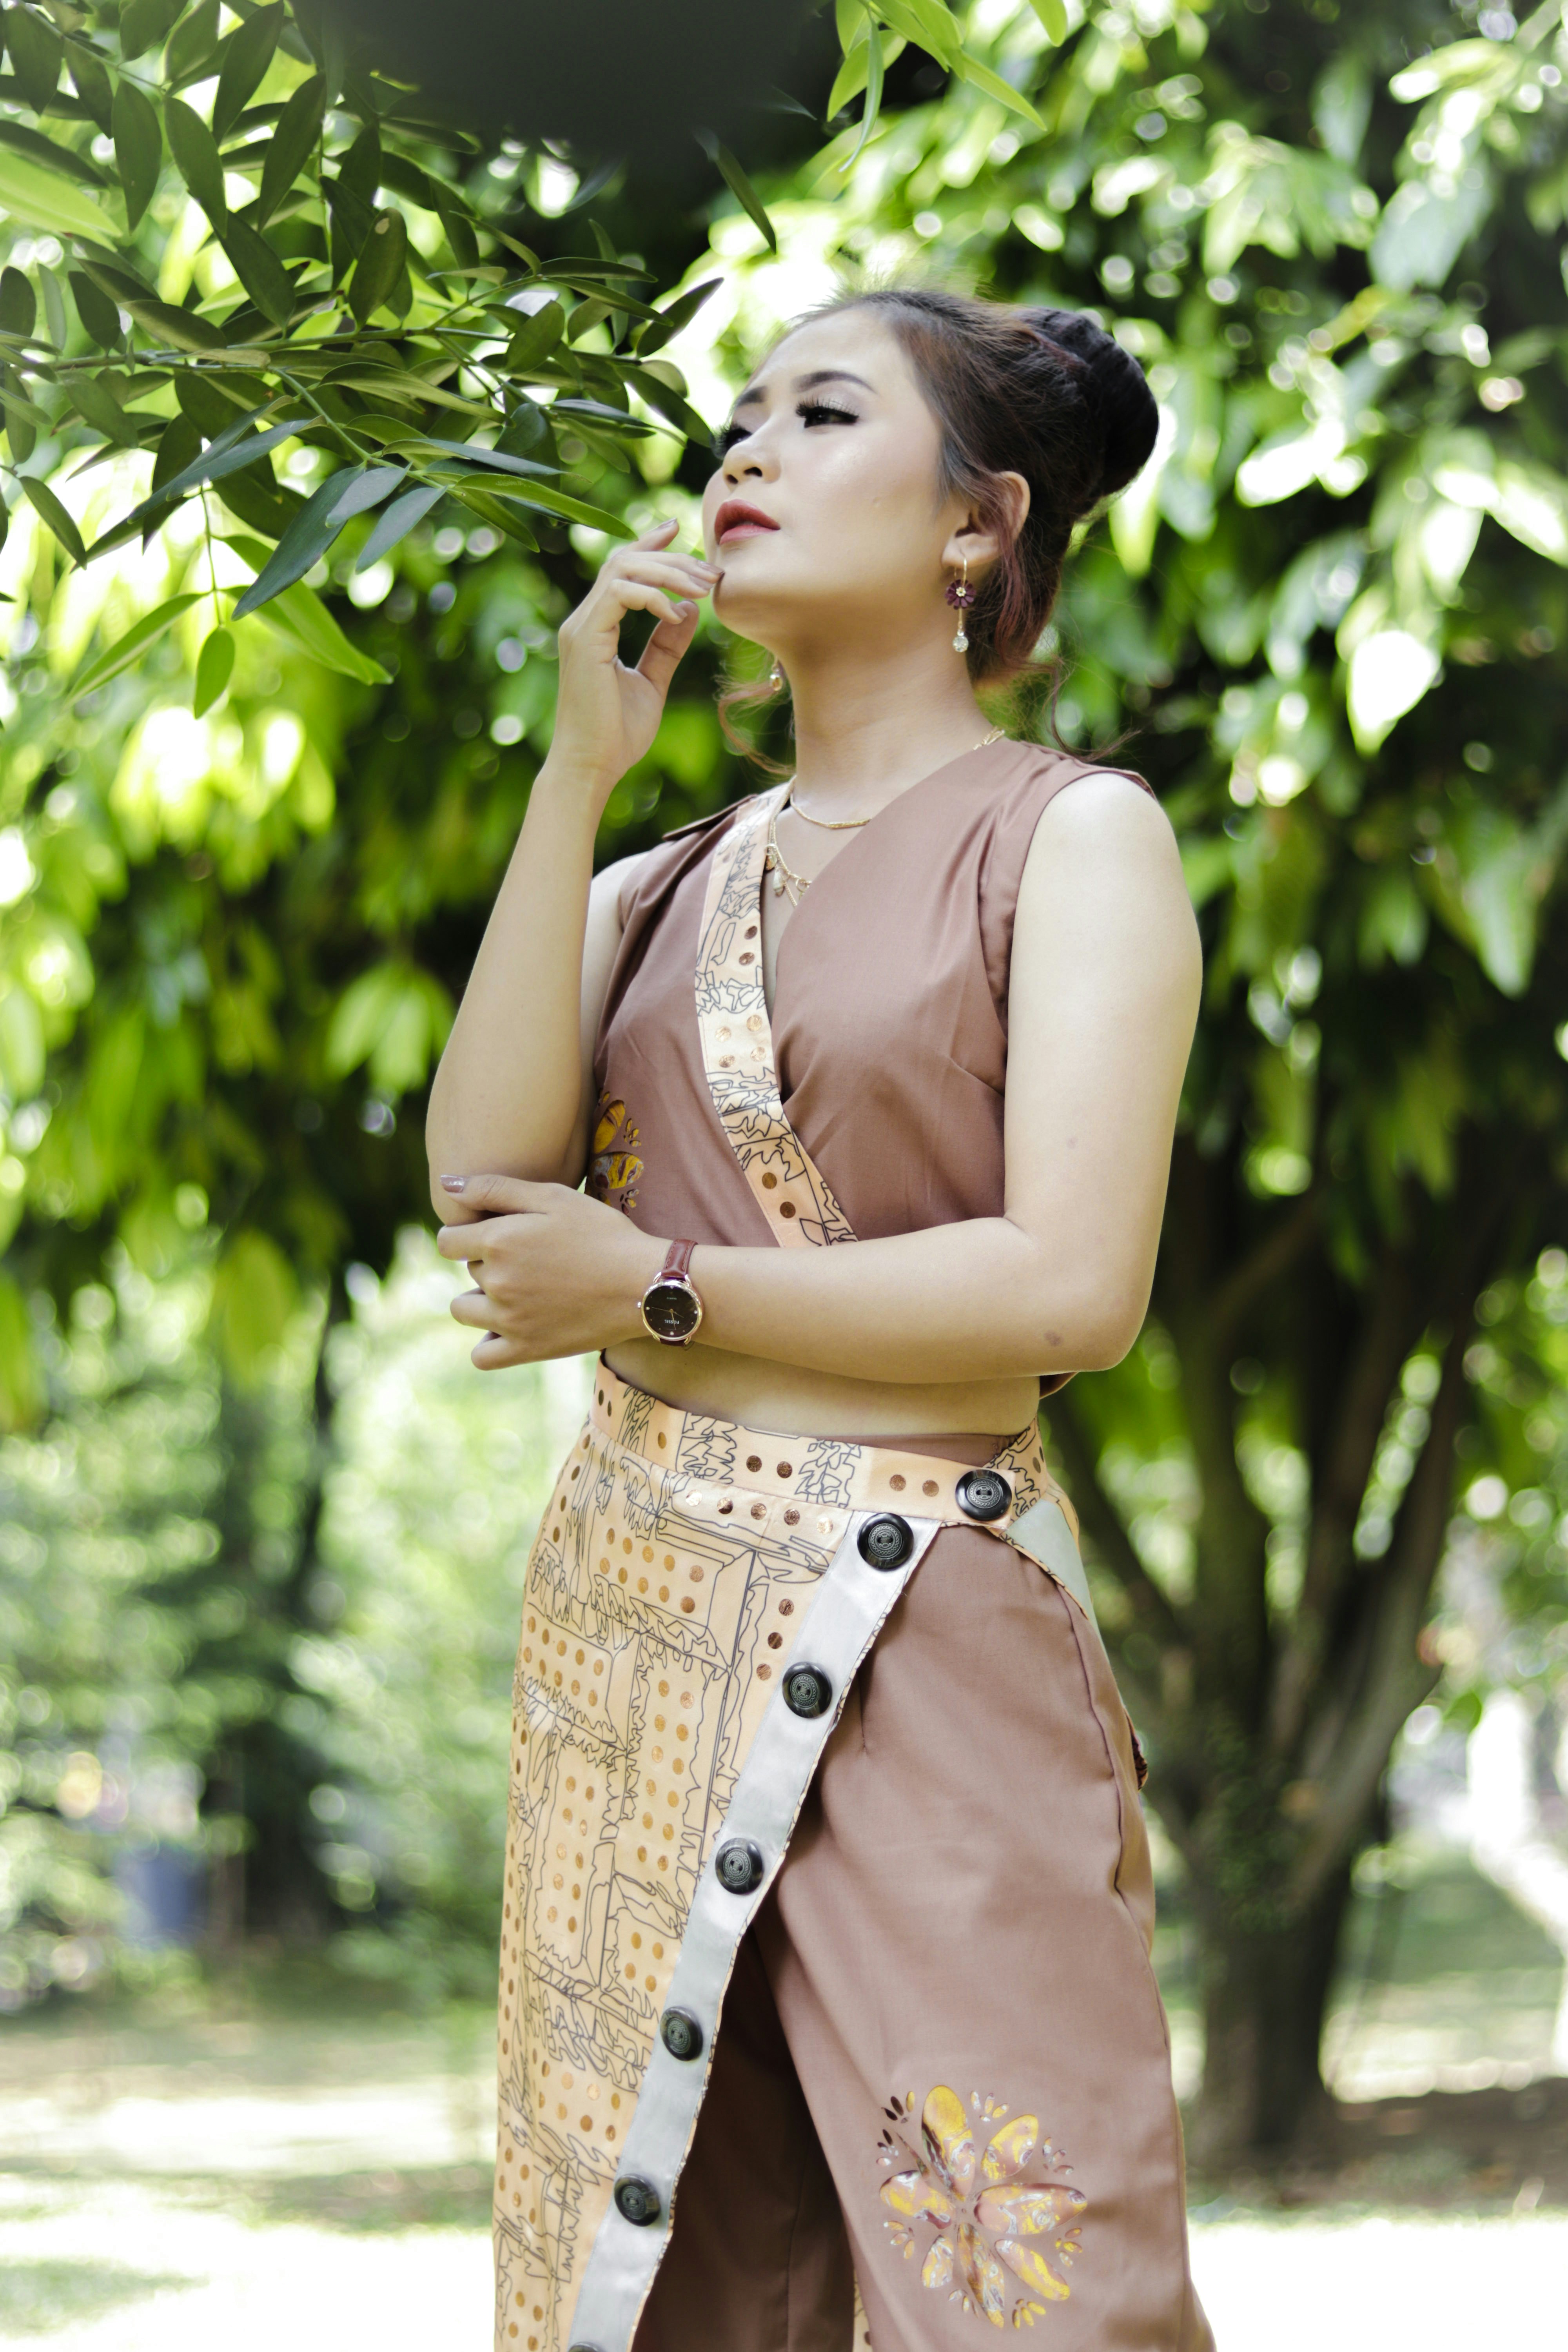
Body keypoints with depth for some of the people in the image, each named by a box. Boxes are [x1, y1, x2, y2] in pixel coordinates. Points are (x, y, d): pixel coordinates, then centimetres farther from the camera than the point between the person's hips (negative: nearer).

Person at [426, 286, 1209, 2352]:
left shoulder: (1073, 837, -1)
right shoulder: (671, 878, 14)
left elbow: (1072, 1287, -13)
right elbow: (486, 1175, -3)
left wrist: (651, 1290, -6)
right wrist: (581, 767, -3)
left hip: (920, 1635, -5)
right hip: (632, 1620, 6)